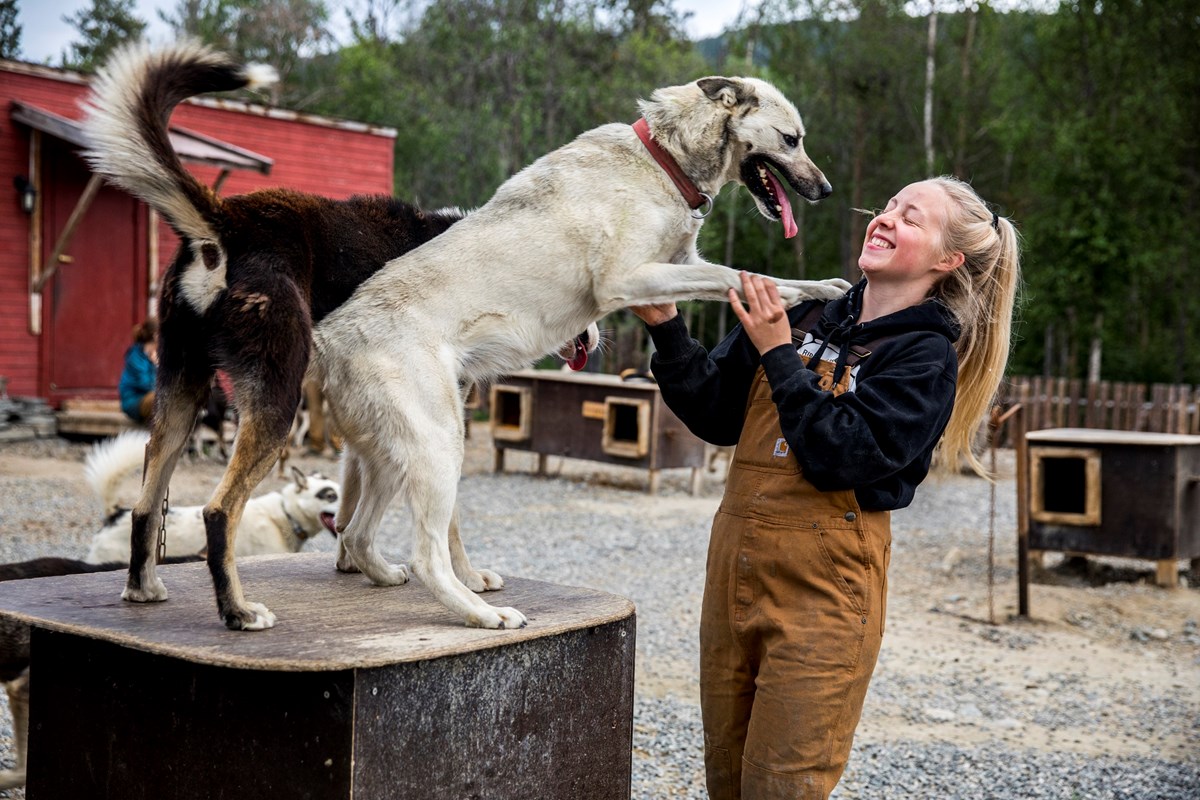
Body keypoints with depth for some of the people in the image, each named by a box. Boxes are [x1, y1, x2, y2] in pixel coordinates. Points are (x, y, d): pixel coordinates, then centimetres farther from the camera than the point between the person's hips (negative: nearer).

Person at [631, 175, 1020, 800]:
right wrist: (666, 328, -4)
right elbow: (715, 415, 8)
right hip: (735, 561, 6)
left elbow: (842, 457, -19)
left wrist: (777, 356, -16)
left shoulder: (925, 359, -7)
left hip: (823, 584, -5)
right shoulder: (806, 315, 8)